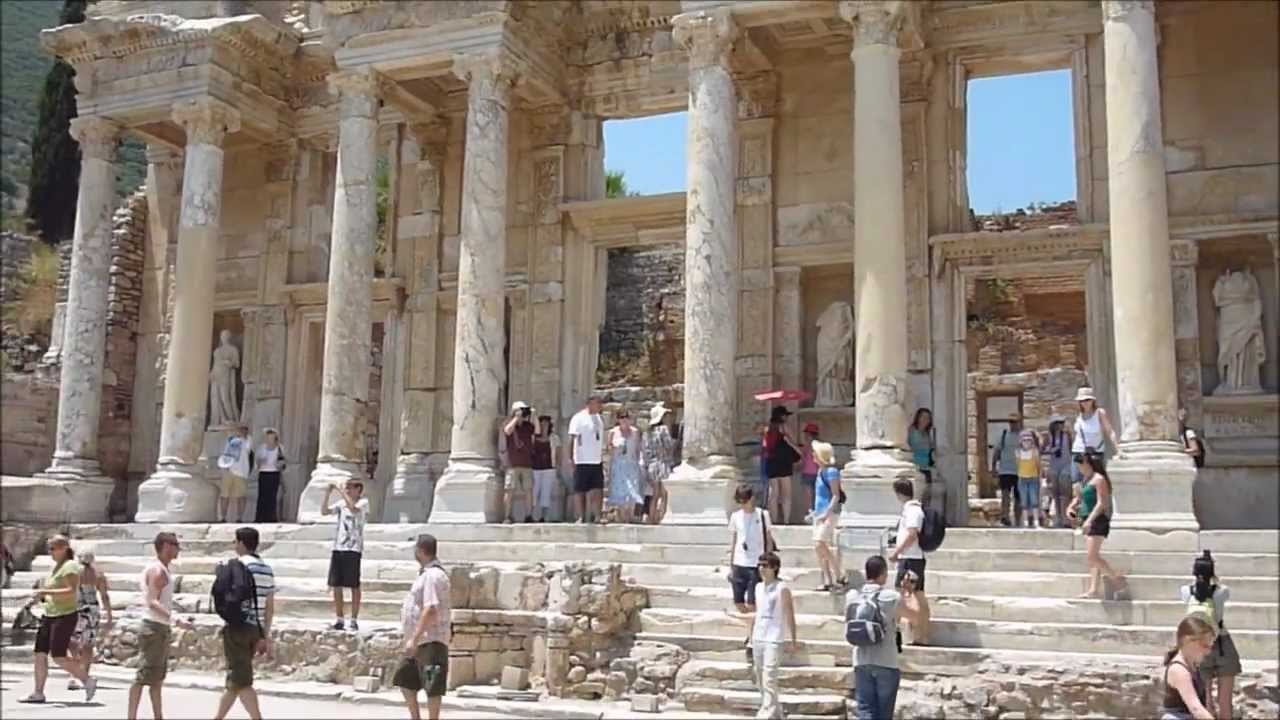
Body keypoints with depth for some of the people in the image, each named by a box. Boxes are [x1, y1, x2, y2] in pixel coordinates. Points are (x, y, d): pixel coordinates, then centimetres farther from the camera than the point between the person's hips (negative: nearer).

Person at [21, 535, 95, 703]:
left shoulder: (70, 566, -13)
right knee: (40, 653, 5)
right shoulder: (56, 566, 16)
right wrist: (41, 595, 12)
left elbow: (71, 591, -24)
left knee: (58, 657, -10)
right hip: (49, 615, 9)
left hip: (65, 616, -9)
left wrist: (46, 592, -25)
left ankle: (88, 681, 1)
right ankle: (38, 693, 9)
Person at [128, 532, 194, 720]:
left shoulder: (161, 570, 15)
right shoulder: (157, 570, -14)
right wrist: (176, 620, -31)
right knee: (144, 675, -10)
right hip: (154, 628, -10)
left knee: (158, 677, 14)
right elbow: (153, 602, -23)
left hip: (160, 628, 10)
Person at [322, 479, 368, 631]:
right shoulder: (341, 503, 13)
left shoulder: (363, 502, -1)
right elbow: (324, 511, 5)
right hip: (337, 548, 5)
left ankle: (354, 620, 4)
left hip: (353, 549, -5)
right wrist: (327, 493, -3)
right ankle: (339, 619, 14)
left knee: (354, 586, -1)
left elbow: (353, 508, -22)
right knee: (335, 585, 6)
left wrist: (342, 492, -16)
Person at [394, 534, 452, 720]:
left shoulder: (433, 575, -18)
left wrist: (414, 639, -25)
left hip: (431, 641, -11)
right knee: (405, 680, 17)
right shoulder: (426, 573, 15)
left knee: (432, 687, -4)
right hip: (419, 641, 11)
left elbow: (430, 609, -25)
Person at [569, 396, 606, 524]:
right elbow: (572, 439, -10)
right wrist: (571, 458, -15)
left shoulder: (598, 418, 13)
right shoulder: (578, 418, -8)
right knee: (580, 490, 2)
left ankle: (596, 516, 5)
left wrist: (602, 458, 17)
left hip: (597, 461, 6)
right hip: (583, 461, -6)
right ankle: (581, 517, 8)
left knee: (598, 490, 2)